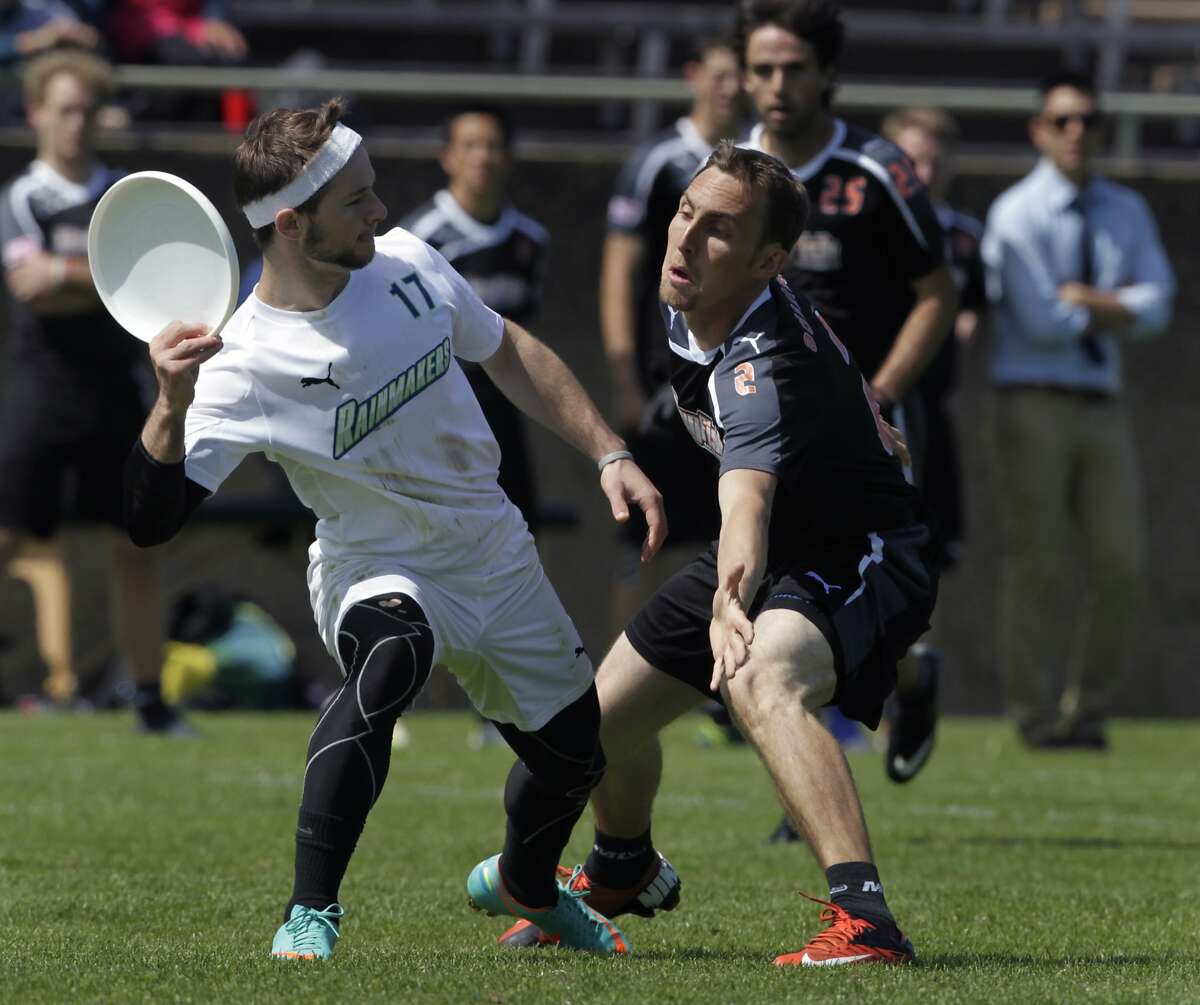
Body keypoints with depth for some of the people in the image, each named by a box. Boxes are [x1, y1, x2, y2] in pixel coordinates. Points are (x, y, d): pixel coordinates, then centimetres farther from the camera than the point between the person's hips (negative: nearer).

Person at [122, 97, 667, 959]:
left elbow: (510, 354, 8)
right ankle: (309, 918, -35)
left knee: (574, 758, 16)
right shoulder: (244, 367, -26)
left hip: (498, 559, 6)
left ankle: (522, 885, 53)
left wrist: (610, 455, 5)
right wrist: (172, 404, -47)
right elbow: (151, 519, -32)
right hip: (379, 577, -6)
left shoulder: (406, 262, -11)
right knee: (389, 657, -40)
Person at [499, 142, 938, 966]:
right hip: (777, 555, 10)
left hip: (862, 557, -9)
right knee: (603, 716, 14)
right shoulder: (687, 309, -7)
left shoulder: (763, 371, -35)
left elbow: (748, 503, -54)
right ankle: (621, 869, 49)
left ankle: (865, 920, -51)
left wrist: (729, 606, -71)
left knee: (760, 680, -41)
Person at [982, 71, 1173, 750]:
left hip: (1105, 407, 5)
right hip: (1036, 406, -5)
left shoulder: (1127, 212, 13)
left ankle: (1090, 711, 12)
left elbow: (1157, 307, 0)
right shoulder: (1017, 215, -4)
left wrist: (1083, 299, -11)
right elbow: (1041, 321, -12)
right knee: (1037, 565, -5)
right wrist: (1118, 314, 0)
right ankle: (1039, 718, 1)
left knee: (1123, 566, 1)